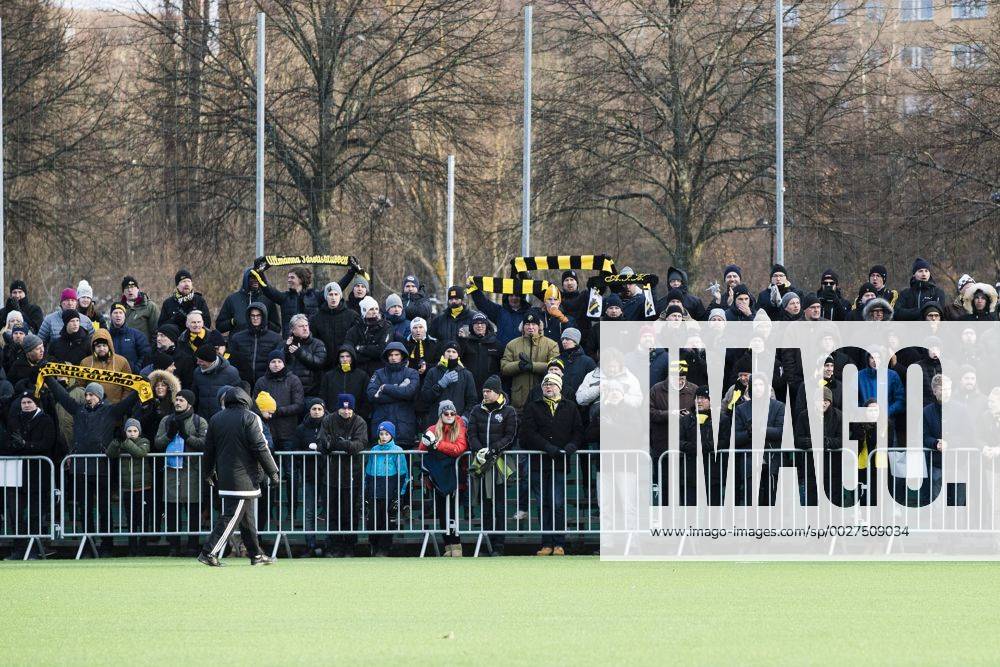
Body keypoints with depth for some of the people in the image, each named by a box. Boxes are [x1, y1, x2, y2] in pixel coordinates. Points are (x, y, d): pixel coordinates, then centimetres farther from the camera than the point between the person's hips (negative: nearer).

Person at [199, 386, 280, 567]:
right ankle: (209, 552, -14)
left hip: (224, 476, 7)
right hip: (244, 477, -7)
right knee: (231, 516, -7)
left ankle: (256, 554, 19)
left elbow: (209, 449, 16)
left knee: (247, 517, 14)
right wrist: (272, 472, -6)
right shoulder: (249, 418, -8)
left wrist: (208, 472, 29)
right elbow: (260, 448, -12)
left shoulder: (216, 420, 10)